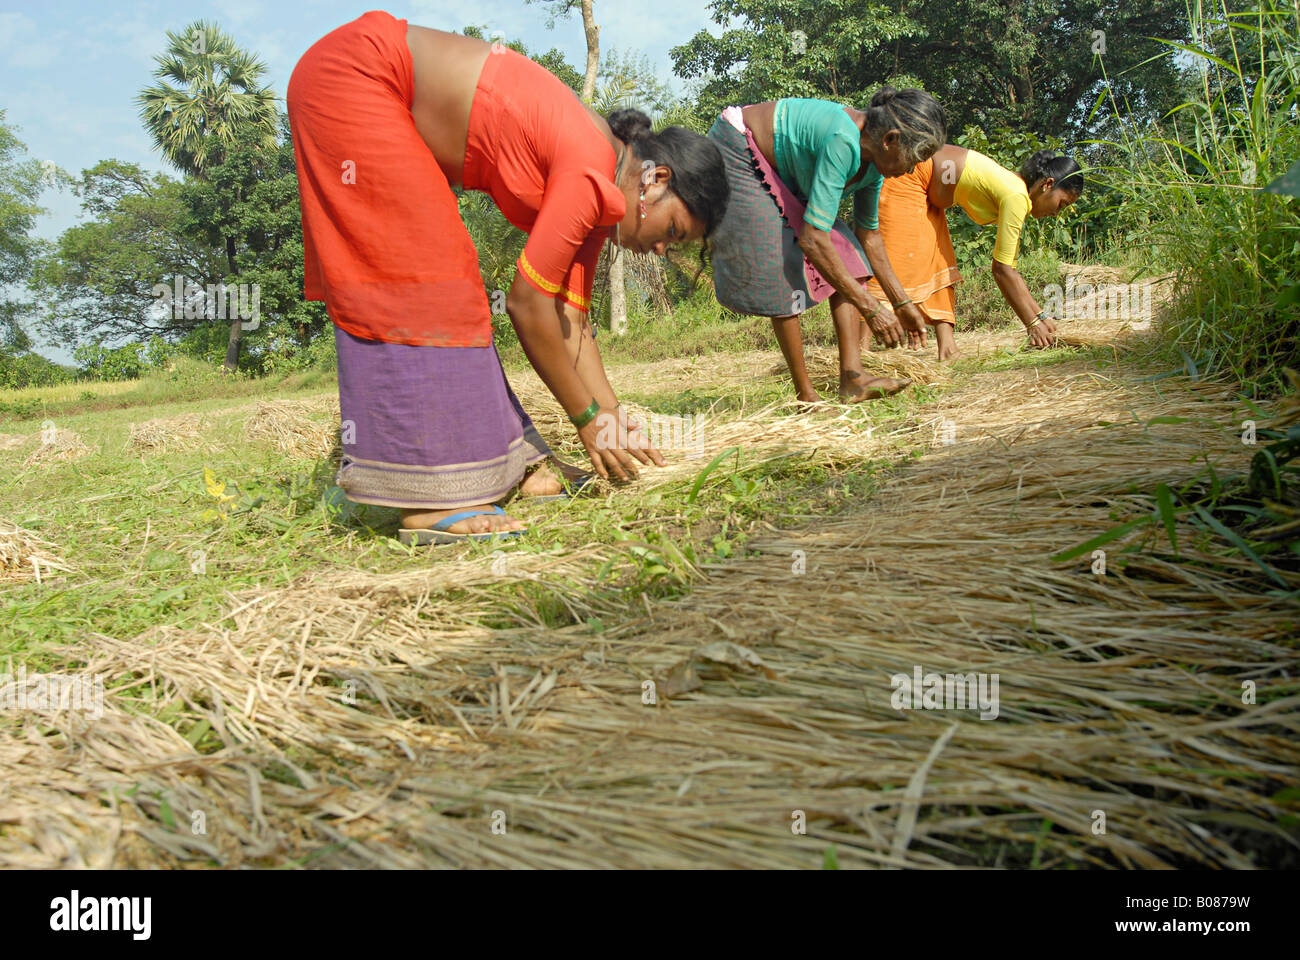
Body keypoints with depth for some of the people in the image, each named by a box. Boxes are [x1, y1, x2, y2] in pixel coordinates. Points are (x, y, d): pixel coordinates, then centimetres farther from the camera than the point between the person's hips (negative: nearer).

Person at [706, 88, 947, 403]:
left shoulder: (872, 158, -6)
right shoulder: (843, 142, -34)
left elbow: (868, 234, 8)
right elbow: (812, 239, -38)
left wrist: (901, 302, 10)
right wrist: (870, 308, -33)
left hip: (778, 170, 9)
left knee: (846, 254, -3)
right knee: (781, 272, -16)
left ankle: (851, 376, -9)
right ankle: (805, 396, -7)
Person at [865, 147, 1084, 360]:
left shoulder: (1015, 192, 8)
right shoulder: (1016, 197, -20)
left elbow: (1010, 269, 12)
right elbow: (1001, 270, -20)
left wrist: (1041, 316, 12)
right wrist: (1033, 324, -13)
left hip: (925, 191, 10)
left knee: (940, 261, 5)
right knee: (898, 262, -13)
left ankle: (947, 348, 3)